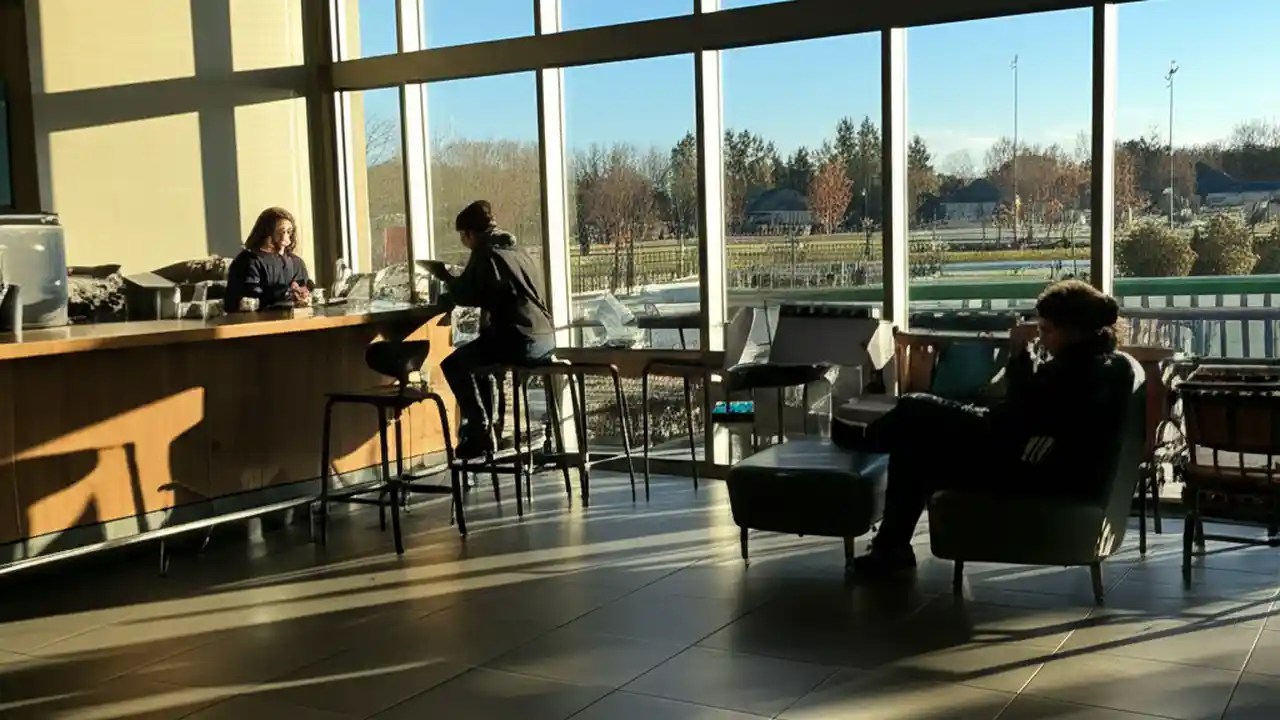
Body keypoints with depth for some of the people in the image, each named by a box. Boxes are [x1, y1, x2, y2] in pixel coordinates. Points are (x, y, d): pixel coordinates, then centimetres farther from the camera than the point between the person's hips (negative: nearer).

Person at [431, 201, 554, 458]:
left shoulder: (486, 254, -5)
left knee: (453, 364, 7)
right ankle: (483, 428, 30)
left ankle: (480, 432, 5)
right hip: (545, 337, 9)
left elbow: (463, 296, -4)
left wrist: (446, 277, 15)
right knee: (475, 358, 29)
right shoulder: (517, 251, 20)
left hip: (521, 340, -9)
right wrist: (456, 281, 31)